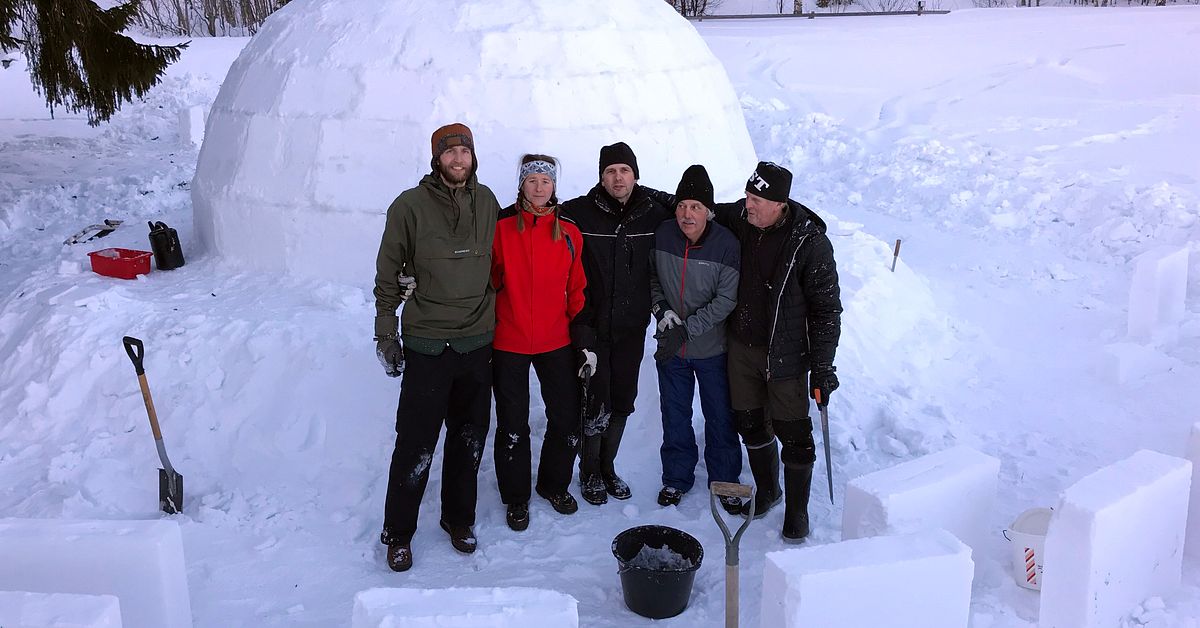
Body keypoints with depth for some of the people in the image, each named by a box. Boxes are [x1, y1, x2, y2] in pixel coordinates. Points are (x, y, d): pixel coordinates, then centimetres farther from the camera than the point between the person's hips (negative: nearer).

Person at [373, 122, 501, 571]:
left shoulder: (486, 202, 5)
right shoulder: (410, 206, -7)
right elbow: (388, 273, -2)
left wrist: (494, 320, 16)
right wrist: (386, 331, -3)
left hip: (477, 342, 4)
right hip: (426, 344, -4)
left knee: (469, 439, 14)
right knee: (416, 444, 0)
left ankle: (459, 518, 32)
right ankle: (398, 532, 17)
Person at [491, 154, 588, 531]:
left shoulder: (569, 234, 3)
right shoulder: (501, 228, -5)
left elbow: (576, 290, 6)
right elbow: (487, 280, -2)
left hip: (556, 342, 2)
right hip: (509, 343, -2)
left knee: (567, 419, 8)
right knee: (512, 425, 8)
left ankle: (554, 484, 33)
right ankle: (516, 498, 26)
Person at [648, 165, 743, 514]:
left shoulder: (727, 245, -18)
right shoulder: (662, 235, -9)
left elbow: (726, 301, -17)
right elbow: (652, 278, 7)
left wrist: (686, 328, -21)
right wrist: (662, 310, -9)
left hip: (712, 349, -2)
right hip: (670, 347, 3)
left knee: (720, 418, 12)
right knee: (674, 416, 17)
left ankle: (724, 480, 31)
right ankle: (677, 477, 35)